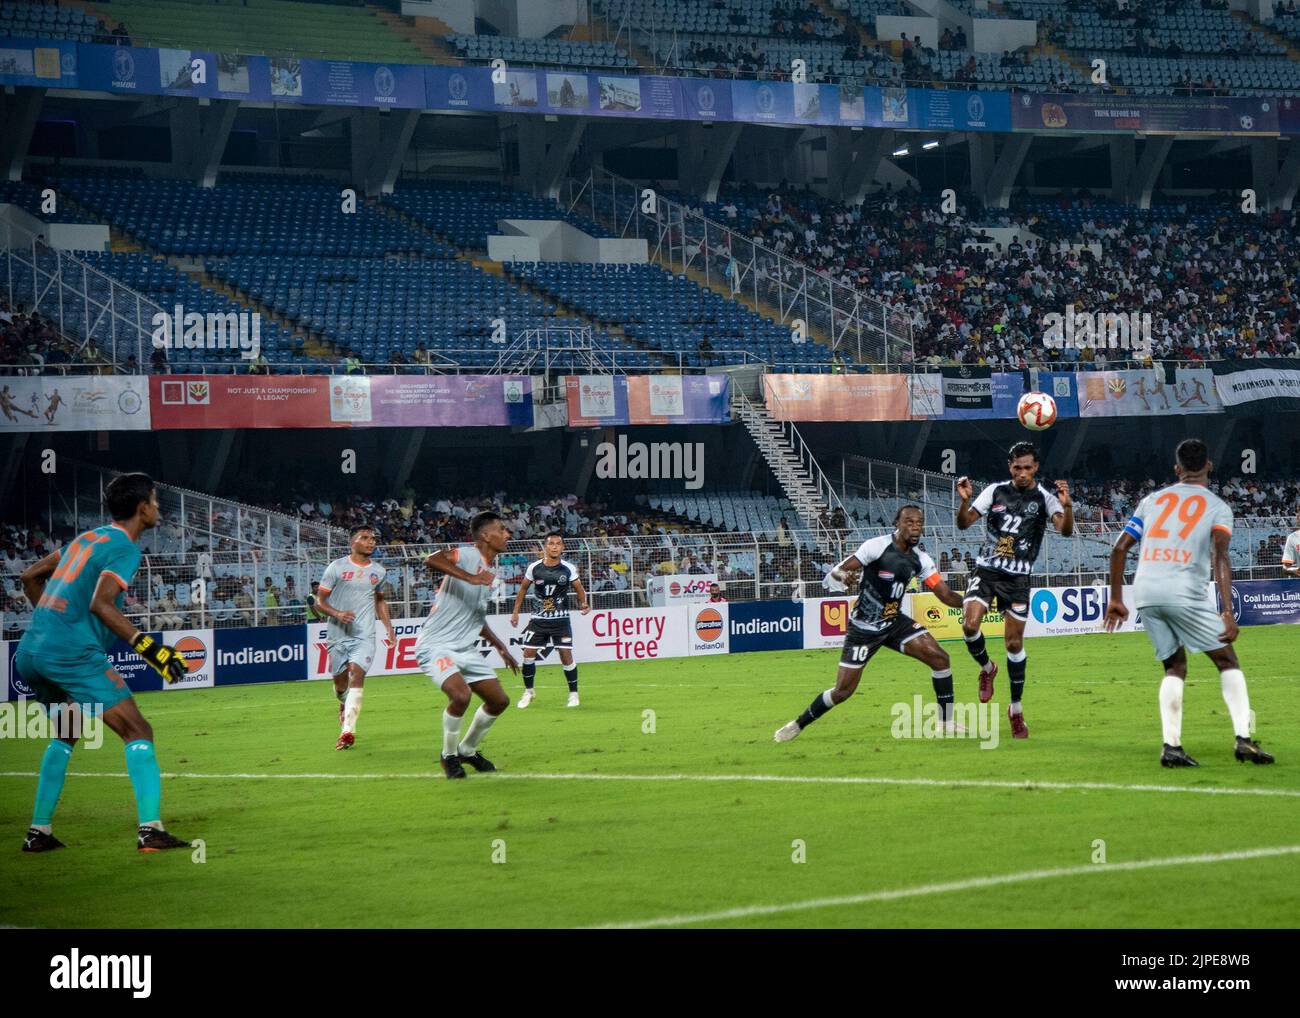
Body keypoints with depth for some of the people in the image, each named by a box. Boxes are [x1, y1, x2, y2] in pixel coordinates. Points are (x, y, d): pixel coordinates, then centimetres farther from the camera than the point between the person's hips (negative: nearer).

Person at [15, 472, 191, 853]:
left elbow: (30, 577, 27)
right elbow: (101, 604, -18)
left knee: (64, 736, 26)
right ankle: (150, 828, -19)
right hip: (73, 653, -9)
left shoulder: (88, 538, 20)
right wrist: (148, 647, -20)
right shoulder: (125, 548, -5)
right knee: (138, 733, -6)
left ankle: (38, 832, 23)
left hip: (29, 653, 9)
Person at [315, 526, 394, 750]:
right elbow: (319, 601, -2)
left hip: (364, 636, 1)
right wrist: (337, 614, -20)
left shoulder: (379, 571, 9)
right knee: (340, 681, 10)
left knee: (357, 674, -20)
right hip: (338, 636, -1)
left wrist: (389, 627, 17)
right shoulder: (337, 567, -4)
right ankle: (345, 706, 47)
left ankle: (347, 730, -25)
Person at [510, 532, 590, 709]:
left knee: (566, 655, -8)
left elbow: (579, 588, -1)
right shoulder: (534, 568, -4)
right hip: (538, 619, 2)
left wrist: (583, 604, -22)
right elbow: (523, 589, 10)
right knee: (528, 653, -2)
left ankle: (573, 693, 8)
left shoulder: (568, 568, -7)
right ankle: (528, 691, 17)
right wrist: (516, 611, 9)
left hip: (561, 619, -2)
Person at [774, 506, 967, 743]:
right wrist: (839, 574, -47)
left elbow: (945, 595, -1)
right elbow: (837, 572, -22)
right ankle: (798, 725, 18)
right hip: (863, 628, -5)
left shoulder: (920, 560, -1)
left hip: (894, 622, 5)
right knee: (842, 691, -5)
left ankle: (947, 722, 0)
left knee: (939, 657, -14)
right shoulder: (878, 546, -18)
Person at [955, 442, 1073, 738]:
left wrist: (1067, 506, -40)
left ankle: (1016, 708, 14)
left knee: (1015, 642, -1)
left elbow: (1065, 530, -20)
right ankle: (987, 668, 13)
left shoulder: (1044, 498, -4)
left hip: (1017, 579, -2)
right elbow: (964, 523, 2)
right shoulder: (995, 491, 3)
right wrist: (965, 500, -19)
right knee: (970, 624, -19)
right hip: (986, 570, 2)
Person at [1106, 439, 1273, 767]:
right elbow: (1220, 556, -9)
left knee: (1175, 667, 16)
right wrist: (1228, 613, -15)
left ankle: (1171, 746, 1)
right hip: (1185, 593, -4)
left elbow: (1119, 548, 14)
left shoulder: (1152, 500, 20)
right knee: (1228, 662, 8)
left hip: (1145, 592, 4)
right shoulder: (1217, 506, 7)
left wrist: (1116, 599, 21)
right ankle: (1244, 739, -5)